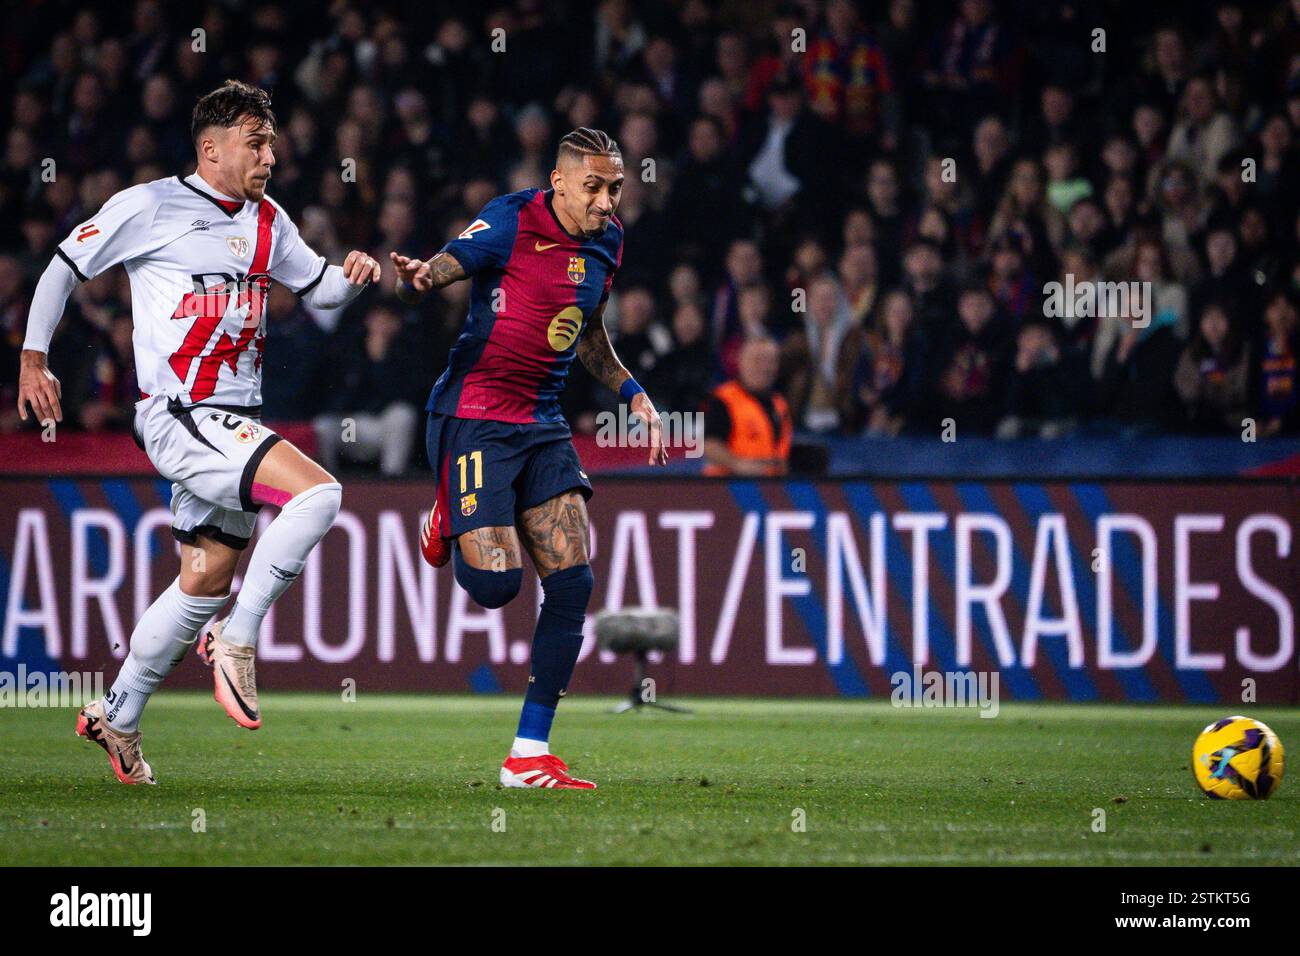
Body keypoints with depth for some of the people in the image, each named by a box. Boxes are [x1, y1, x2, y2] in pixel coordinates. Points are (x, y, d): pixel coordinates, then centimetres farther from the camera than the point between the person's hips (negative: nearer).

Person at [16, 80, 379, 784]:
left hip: (231, 426, 8)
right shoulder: (149, 206, -5)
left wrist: (352, 276, 3)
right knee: (316, 492, -24)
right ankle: (235, 641, -14)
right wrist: (33, 359, 3)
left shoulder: (267, 221, 14)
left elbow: (318, 288, 25)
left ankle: (116, 718, 25)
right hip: (175, 416, -8)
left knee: (208, 579, 11)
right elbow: (65, 266, 5)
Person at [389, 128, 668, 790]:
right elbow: (439, 270, -15)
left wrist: (633, 395, 21)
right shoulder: (511, 222, -11)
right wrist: (411, 279, -39)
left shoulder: (606, 242, 11)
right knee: (495, 583, -16)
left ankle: (529, 754, 2)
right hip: (475, 419, -7)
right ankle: (448, 521, 21)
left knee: (572, 581, -4)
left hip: (543, 425, 7)